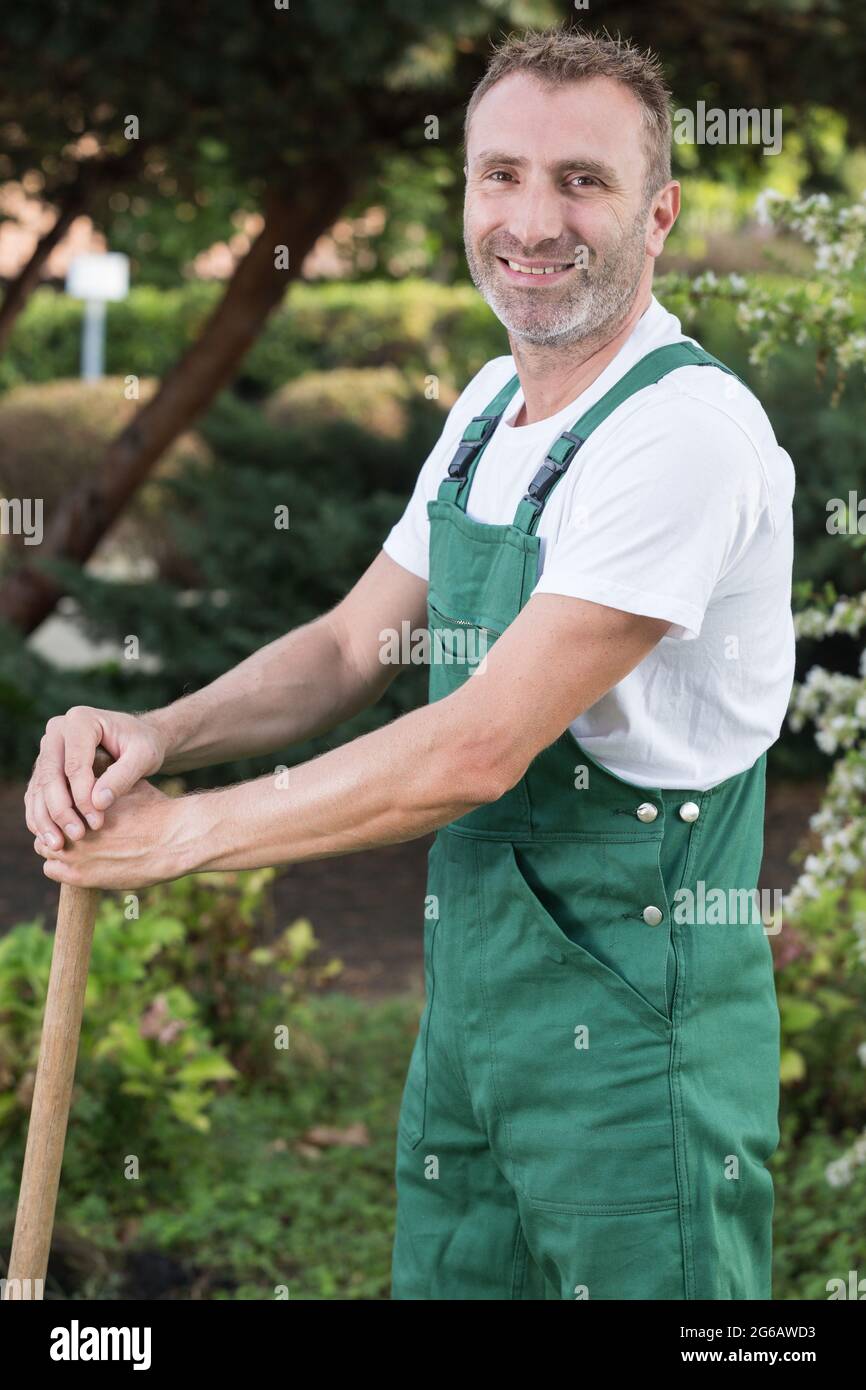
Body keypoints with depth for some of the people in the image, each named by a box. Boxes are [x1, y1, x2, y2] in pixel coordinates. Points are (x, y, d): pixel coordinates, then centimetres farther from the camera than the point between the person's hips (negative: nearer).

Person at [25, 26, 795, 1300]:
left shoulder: (689, 426, -21)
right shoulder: (491, 405, 8)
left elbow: (476, 752, -23)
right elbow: (352, 647, 14)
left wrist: (182, 834, -15)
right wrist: (156, 736, -6)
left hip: (632, 1021, -8)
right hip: (468, 997, 8)